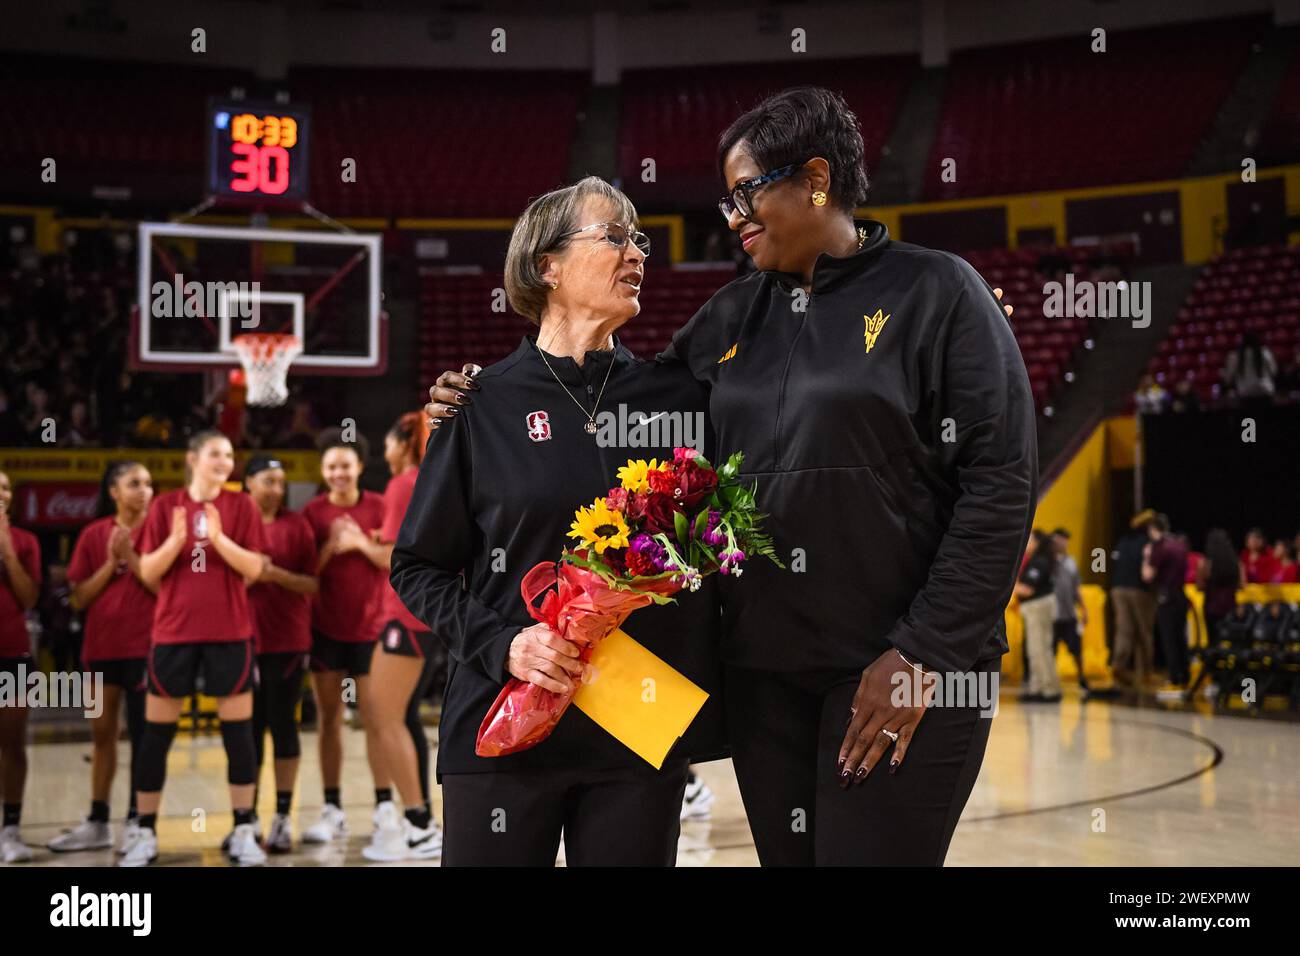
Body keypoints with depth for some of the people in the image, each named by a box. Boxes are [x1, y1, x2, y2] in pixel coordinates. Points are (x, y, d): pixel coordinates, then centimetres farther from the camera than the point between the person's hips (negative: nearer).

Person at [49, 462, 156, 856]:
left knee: (141, 733, -1)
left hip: (144, 646, -4)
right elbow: (79, 598, 3)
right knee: (102, 733, 9)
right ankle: (97, 823, 17)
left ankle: (137, 821, 5)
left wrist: (129, 556, -14)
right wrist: (110, 562, -9)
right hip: (102, 645, 4)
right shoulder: (94, 534, 6)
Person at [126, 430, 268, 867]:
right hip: (174, 631, 1)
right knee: (156, 733, 2)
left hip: (229, 633, 0)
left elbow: (253, 569, -5)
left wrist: (219, 537, -19)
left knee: (238, 731, 0)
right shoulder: (165, 506, 4)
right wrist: (175, 540, -17)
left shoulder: (241, 505, 3)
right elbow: (148, 573, 0)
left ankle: (243, 833, 8)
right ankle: (146, 835, 12)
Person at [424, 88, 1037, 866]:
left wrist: (924, 654, -12)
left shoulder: (935, 293, -4)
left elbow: (1000, 481, -9)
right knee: (788, 853, 12)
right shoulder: (731, 319, 12)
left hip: (901, 670, -5)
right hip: (764, 669, 5)